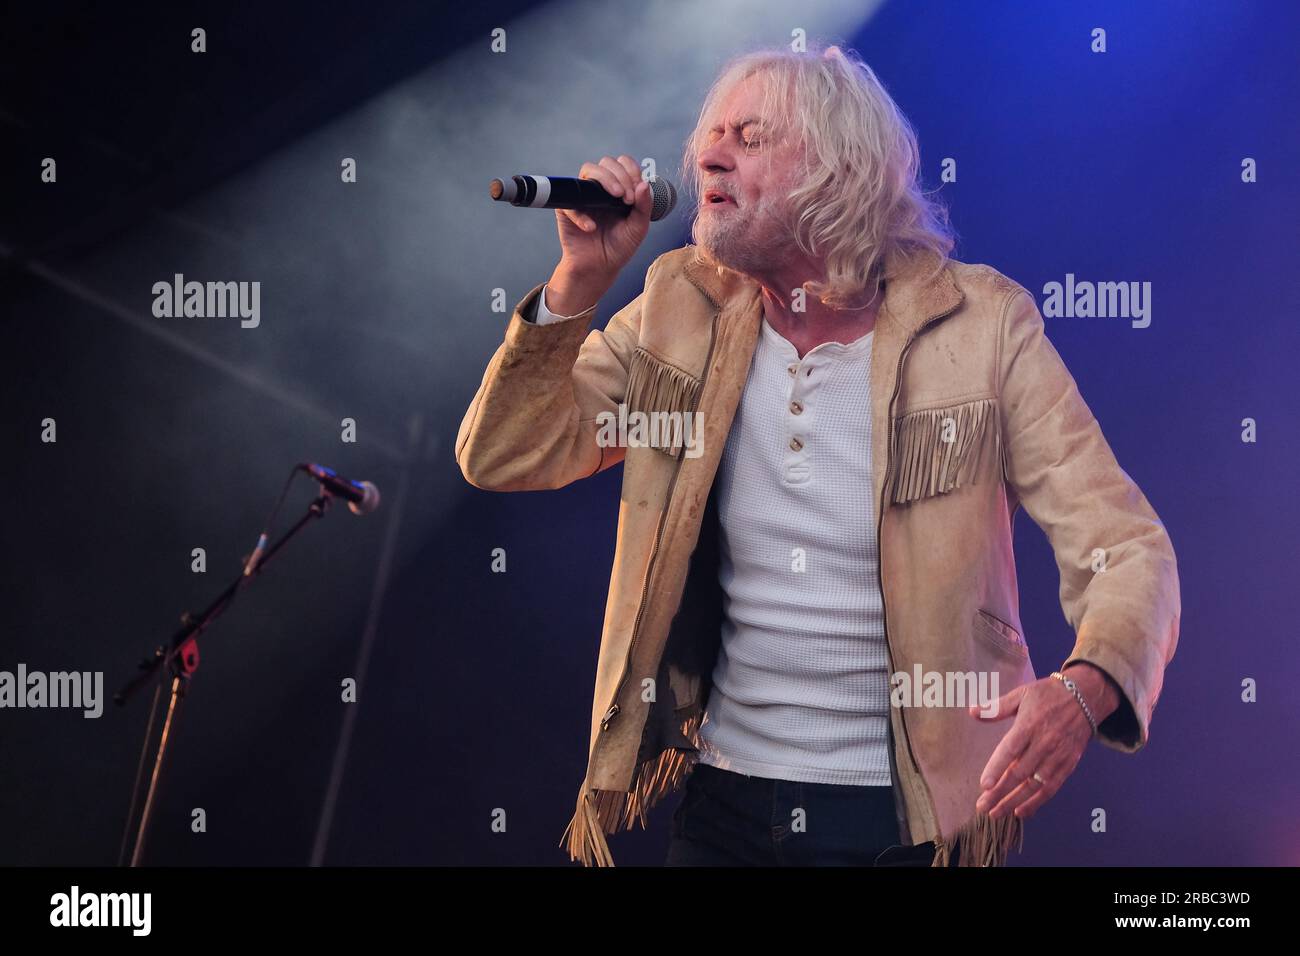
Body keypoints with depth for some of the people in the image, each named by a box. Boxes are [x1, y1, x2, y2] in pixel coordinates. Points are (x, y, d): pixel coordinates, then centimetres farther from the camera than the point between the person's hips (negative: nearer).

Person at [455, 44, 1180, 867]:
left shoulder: (981, 323, -10)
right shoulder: (682, 311, 0)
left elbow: (1127, 548, -14)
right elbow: (501, 460, -2)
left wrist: (1084, 690, -35)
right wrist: (581, 278, -14)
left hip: (914, 819, -3)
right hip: (727, 806, 3)